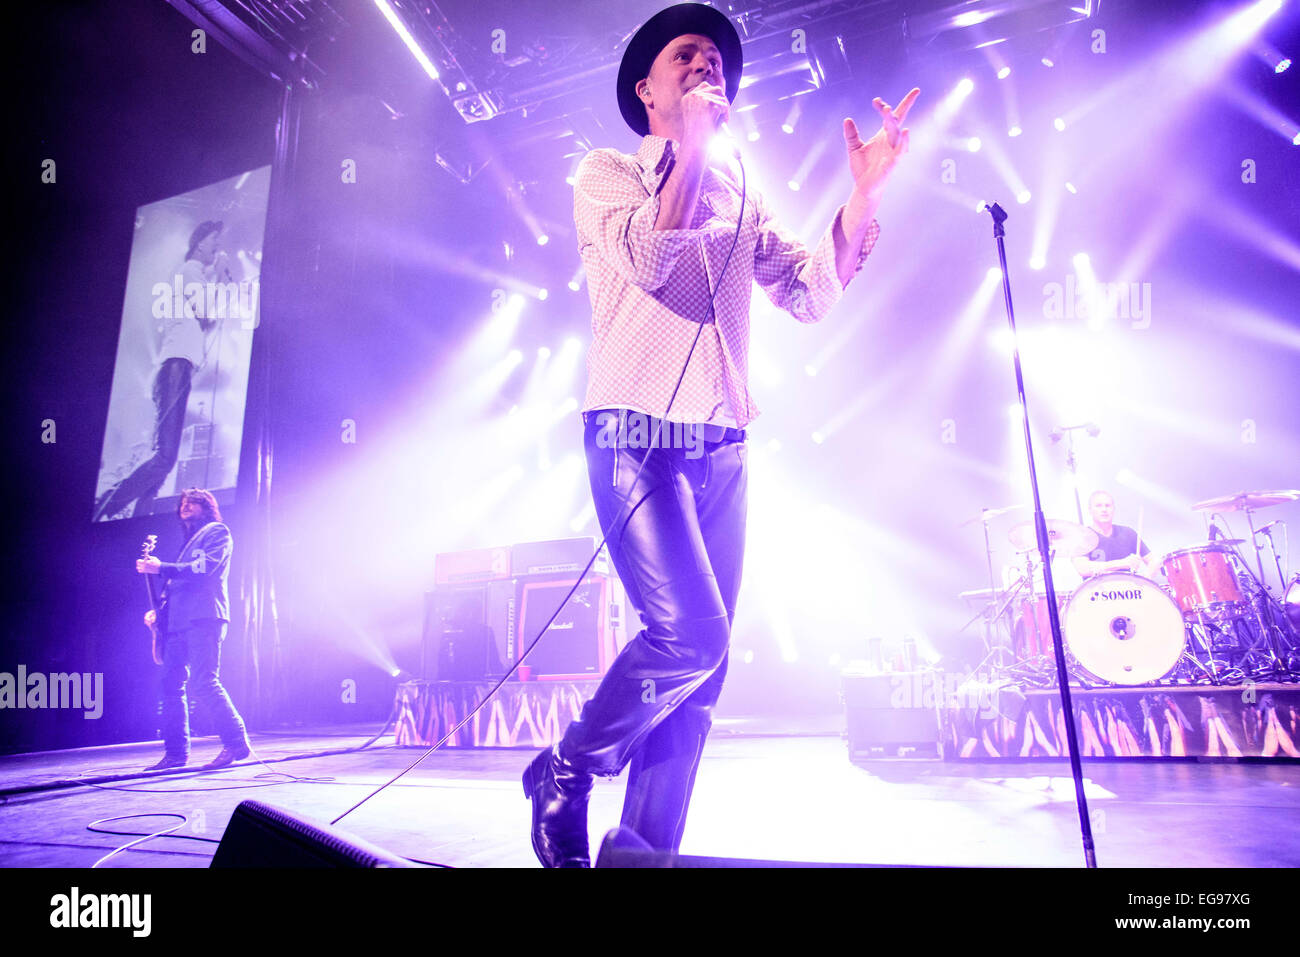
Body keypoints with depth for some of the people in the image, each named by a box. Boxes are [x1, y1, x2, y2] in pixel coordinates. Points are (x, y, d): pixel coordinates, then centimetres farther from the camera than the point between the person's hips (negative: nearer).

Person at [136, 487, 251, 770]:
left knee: (203, 682, -16)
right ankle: (176, 752, 8)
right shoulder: (188, 541, 28)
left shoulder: (217, 532, 4)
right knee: (171, 684, 3)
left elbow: (204, 569, -12)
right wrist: (159, 610, 14)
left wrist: (160, 568, -12)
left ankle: (236, 742, -13)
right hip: (178, 620, 9)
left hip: (204, 619, -9)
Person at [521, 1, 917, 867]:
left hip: (723, 451, 5)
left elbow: (814, 295, 9)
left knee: (699, 669, 2)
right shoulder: (607, 172, 9)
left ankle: (644, 851, 15)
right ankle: (565, 774, 6)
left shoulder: (742, 201, 21)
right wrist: (690, 142, -9)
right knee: (690, 632, -19)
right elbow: (647, 258, -11)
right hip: (635, 435, -5)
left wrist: (865, 195, -1)